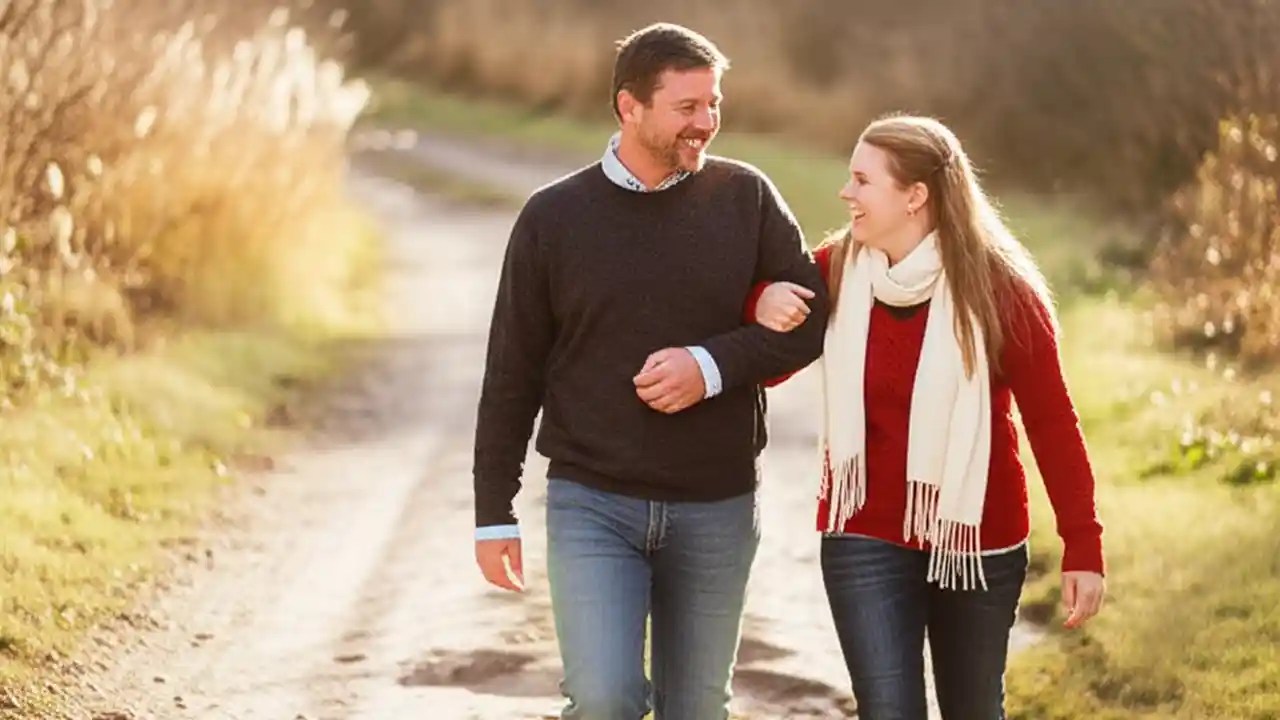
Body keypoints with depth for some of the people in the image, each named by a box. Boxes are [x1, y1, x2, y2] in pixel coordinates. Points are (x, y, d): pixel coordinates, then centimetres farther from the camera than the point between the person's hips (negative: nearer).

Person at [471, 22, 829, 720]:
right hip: (591, 504, -1)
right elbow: (512, 372, 3)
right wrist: (493, 512, 2)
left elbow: (812, 317, 1)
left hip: (717, 510, 2)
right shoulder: (553, 216, -1)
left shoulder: (746, 198, 0)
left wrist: (713, 365, -16)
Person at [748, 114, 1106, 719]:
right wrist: (764, 308, -17)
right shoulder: (835, 272, -4)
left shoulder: (999, 288, -12)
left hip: (978, 541, -1)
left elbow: (1052, 422, -9)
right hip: (866, 540, 1)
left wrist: (1083, 547, -11)